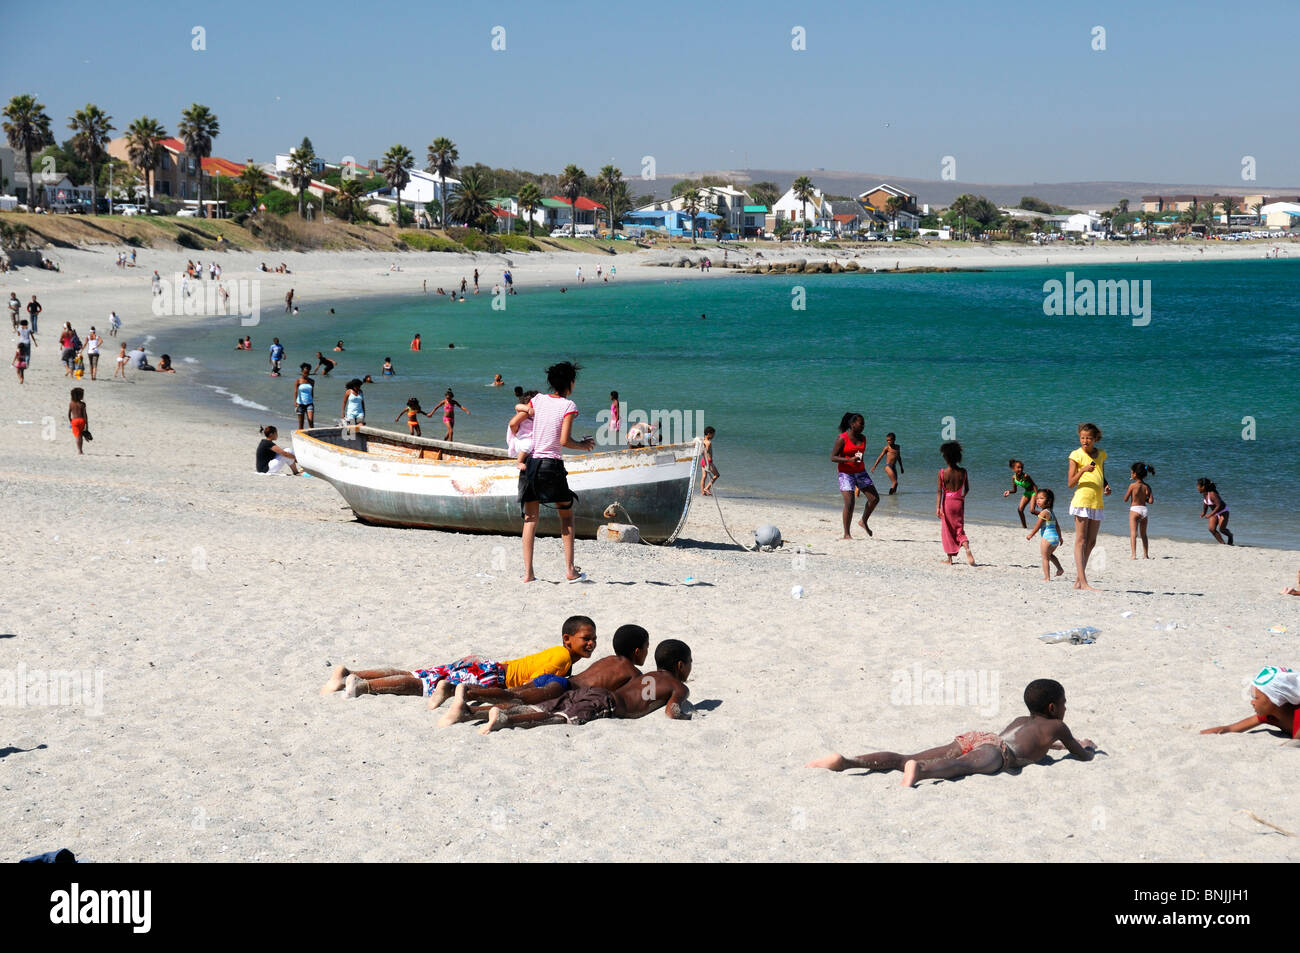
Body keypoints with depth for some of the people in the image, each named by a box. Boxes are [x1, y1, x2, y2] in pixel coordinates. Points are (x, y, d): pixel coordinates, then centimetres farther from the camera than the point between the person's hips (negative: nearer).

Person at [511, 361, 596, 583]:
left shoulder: (538, 399, 7)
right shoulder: (568, 406, -5)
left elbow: (513, 424, 4)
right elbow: (564, 441, -13)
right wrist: (583, 445, 5)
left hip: (530, 463, 4)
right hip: (552, 464, -4)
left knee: (530, 518, 7)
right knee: (566, 515, 11)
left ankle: (528, 572, 2)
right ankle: (570, 570, 7)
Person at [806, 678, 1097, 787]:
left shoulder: (1021, 720, 42)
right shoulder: (1056, 726, 23)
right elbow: (1084, 756, 32)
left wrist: (1056, 744, 72)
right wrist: (1086, 745, 54)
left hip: (970, 739, 7)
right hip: (994, 750, -7)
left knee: (903, 760, -8)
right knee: (960, 766, -38)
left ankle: (846, 762, -26)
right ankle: (918, 771, -71)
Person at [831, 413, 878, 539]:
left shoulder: (862, 438, 8)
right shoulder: (842, 438, -12)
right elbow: (833, 458, -14)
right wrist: (850, 460, -26)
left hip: (860, 472, 7)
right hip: (846, 473, -6)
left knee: (874, 499, 0)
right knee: (849, 504, -14)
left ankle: (863, 522, 22)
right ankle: (846, 534, -4)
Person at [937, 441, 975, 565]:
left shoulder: (942, 473, -10)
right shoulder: (963, 472, -3)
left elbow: (940, 491, -13)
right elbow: (967, 489, 6)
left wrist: (938, 507, -13)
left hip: (947, 502, -2)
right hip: (959, 502, 2)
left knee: (947, 530, 10)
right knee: (959, 529, 12)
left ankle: (950, 558, 14)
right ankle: (967, 548, -16)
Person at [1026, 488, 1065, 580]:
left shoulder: (1044, 512, -11)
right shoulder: (1051, 512, 16)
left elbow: (1038, 525, -11)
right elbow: (1057, 526, 22)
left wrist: (1031, 534, 0)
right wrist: (1060, 537, 31)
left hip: (1047, 537, -9)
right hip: (1055, 537, 9)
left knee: (1045, 558, -2)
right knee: (1050, 554, 31)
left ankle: (1047, 577, -4)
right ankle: (1060, 568, 32)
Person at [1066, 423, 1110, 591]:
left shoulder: (1101, 454, 13)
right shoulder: (1076, 455, -2)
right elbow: (1070, 483, -5)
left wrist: (1107, 487, 4)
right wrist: (1083, 470, -20)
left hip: (1097, 502, 6)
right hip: (1081, 500, -6)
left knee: (1091, 542, 8)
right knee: (1081, 540, -9)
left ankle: (1078, 579, 16)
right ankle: (1083, 582, -16)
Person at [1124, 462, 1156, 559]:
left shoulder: (1132, 485, -9)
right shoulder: (1147, 487, 3)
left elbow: (1125, 499, -5)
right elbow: (1151, 501, -2)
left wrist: (1126, 493, 14)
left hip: (1134, 509, -5)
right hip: (1144, 510, 5)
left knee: (1133, 533, -8)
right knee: (1143, 534, 18)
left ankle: (1133, 554, -21)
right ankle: (1145, 555, 24)